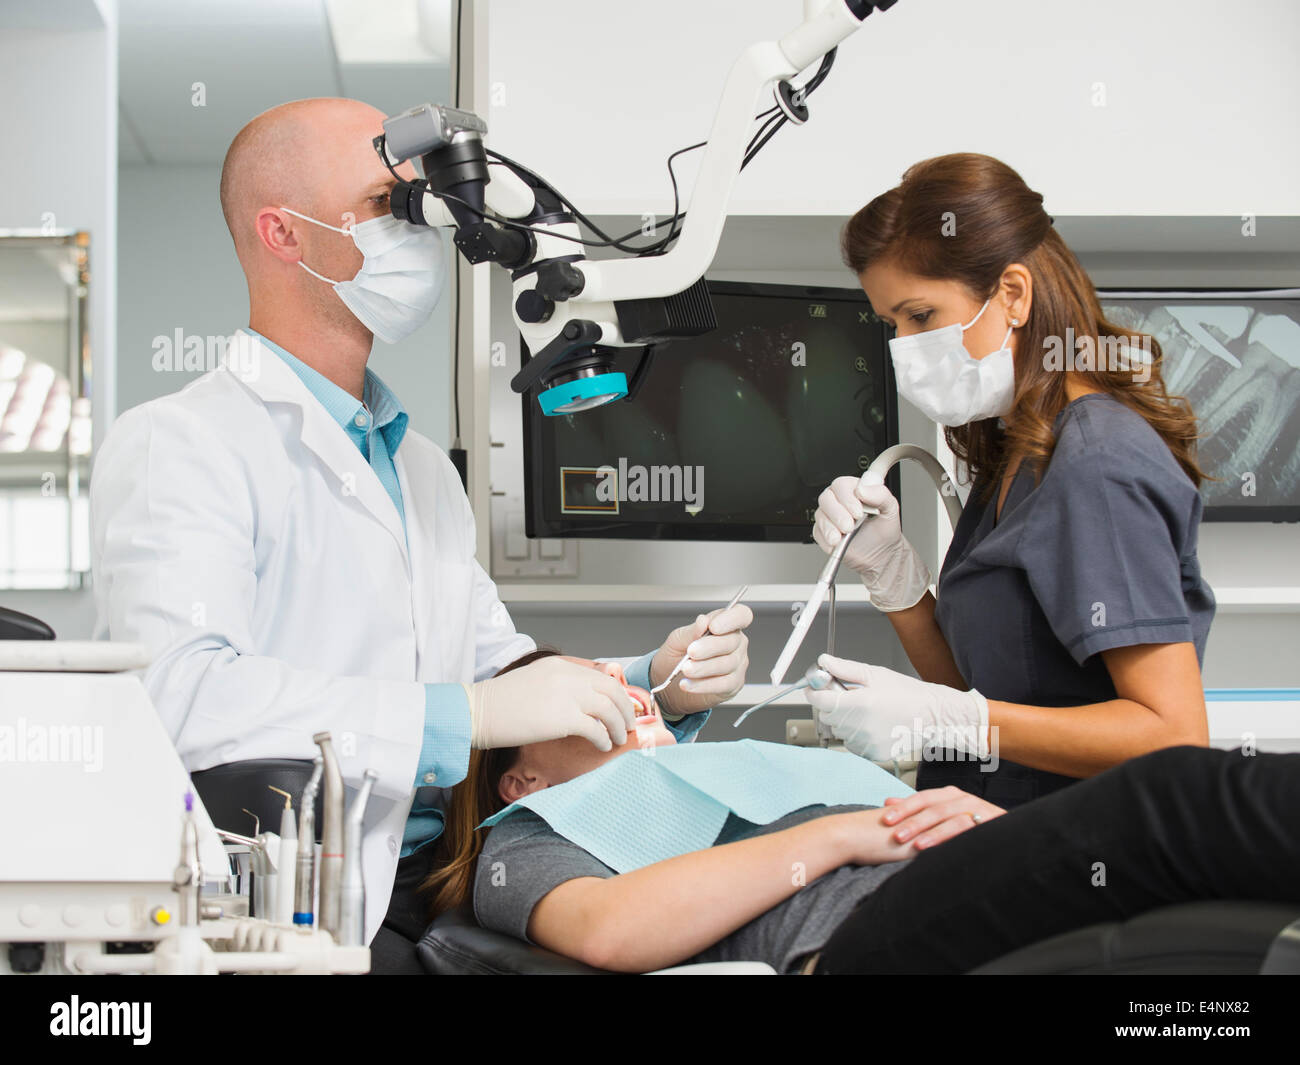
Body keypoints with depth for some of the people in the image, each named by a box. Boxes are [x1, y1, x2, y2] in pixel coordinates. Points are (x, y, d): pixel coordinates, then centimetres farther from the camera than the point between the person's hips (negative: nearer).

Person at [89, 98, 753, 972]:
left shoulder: (423, 466, 25)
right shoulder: (176, 446, -4)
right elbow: (183, 695, -21)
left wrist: (656, 686, 4)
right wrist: (467, 714, -23)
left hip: (454, 887, 7)